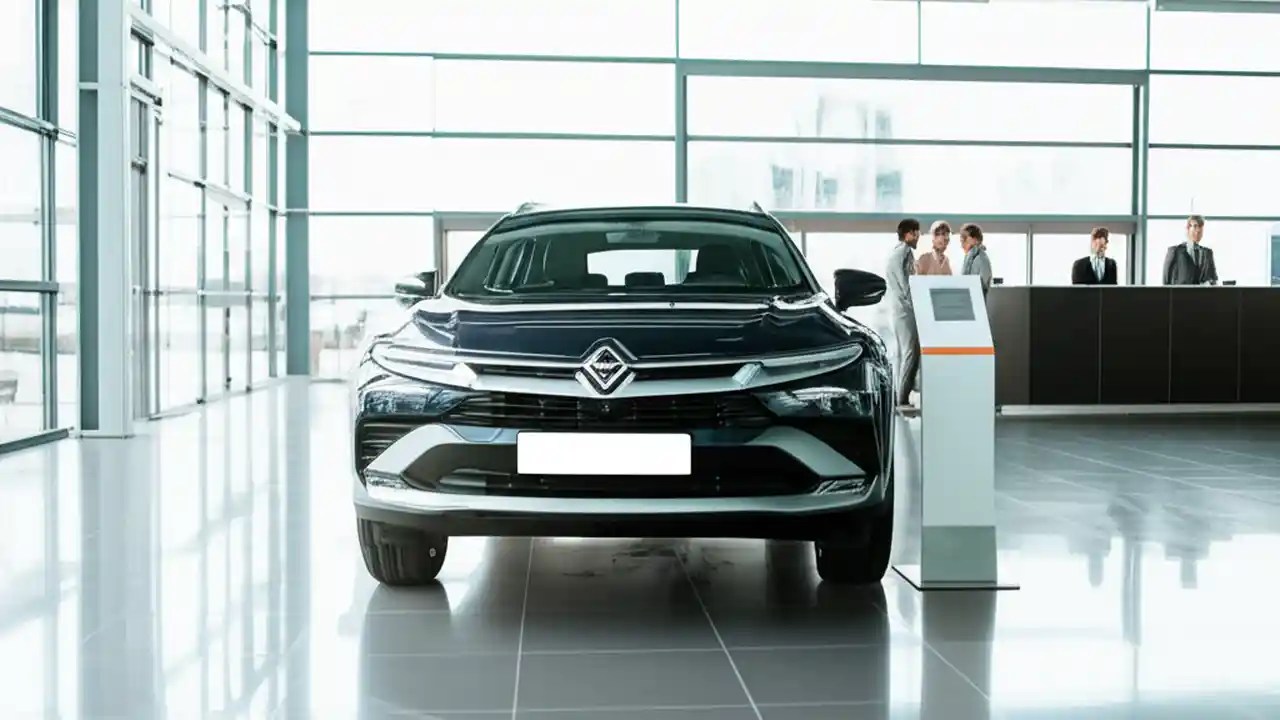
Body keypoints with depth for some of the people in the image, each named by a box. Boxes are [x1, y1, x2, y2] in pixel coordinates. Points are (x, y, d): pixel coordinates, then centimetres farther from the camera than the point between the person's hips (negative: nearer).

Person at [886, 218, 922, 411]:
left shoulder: (895, 252, 17)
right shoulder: (906, 252, -13)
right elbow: (906, 283, -18)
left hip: (896, 308, 11)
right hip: (905, 309, -11)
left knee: (903, 352, 13)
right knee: (910, 353, -10)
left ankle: (901, 396, 15)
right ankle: (903, 399, -12)